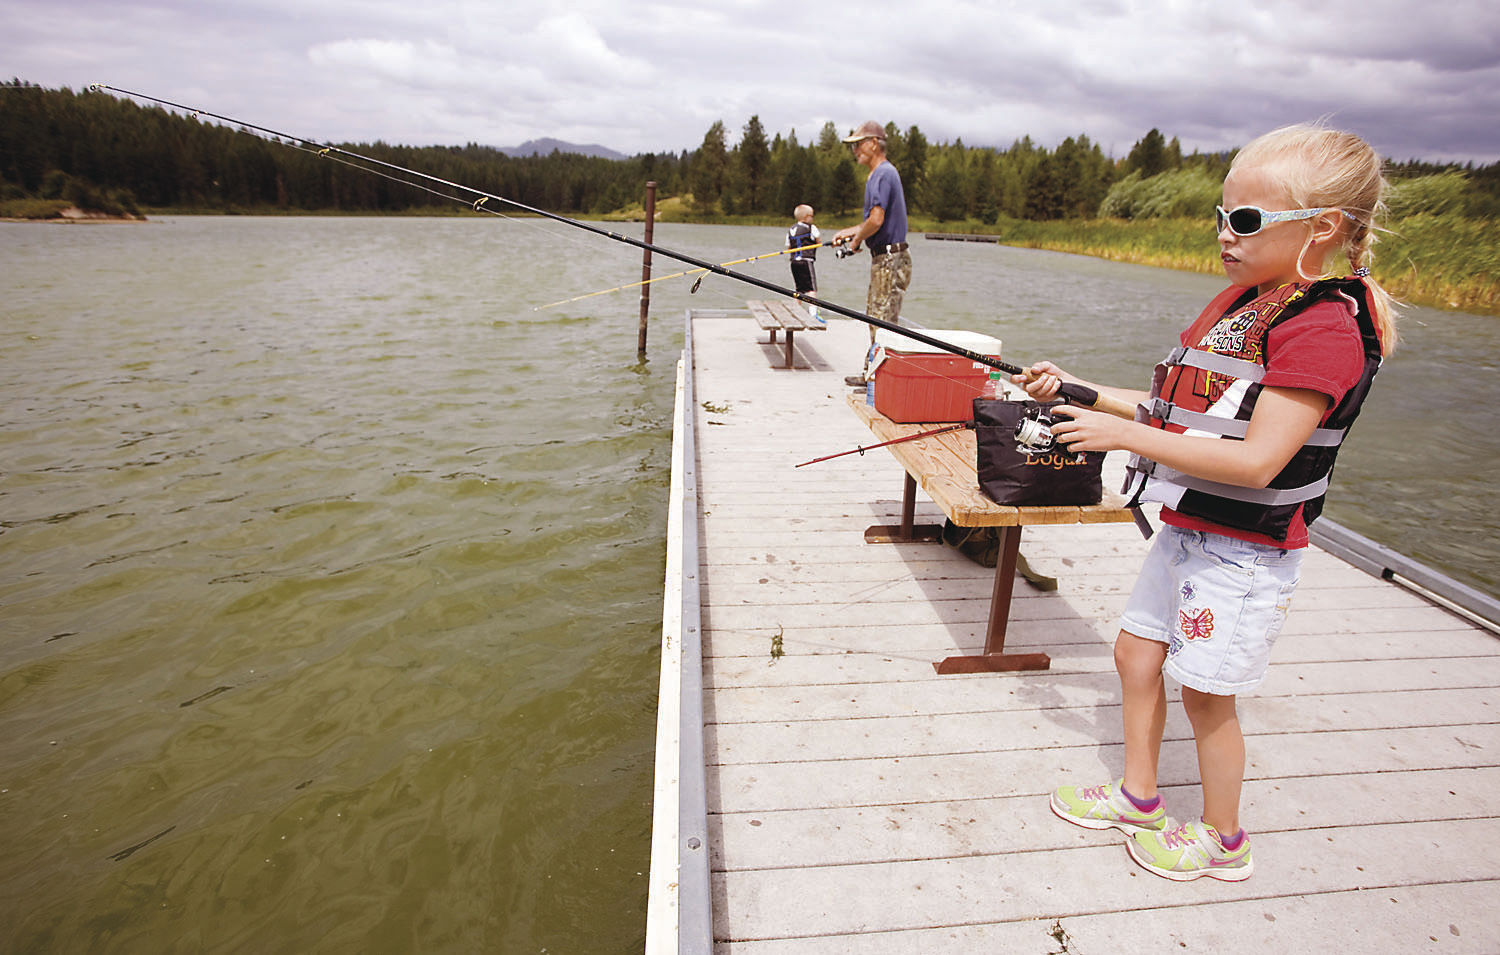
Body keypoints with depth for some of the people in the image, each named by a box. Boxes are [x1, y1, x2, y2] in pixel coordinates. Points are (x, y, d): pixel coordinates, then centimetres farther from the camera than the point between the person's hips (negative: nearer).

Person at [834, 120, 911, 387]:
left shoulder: (883, 174, -15)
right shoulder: (881, 173, 18)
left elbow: (876, 221, -26)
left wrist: (857, 239, -9)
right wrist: (848, 232, 24)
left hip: (891, 260, -11)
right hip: (883, 258, 11)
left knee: (884, 322, -7)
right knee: (874, 318, 15)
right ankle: (872, 373, 24)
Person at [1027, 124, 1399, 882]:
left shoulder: (1324, 329, -21)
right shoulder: (1239, 300, 7)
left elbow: (1256, 460, -29)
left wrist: (1123, 435, -26)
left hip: (1242, 554, -9)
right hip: (1185, 530, 9)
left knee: (1206, 694, 5)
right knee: (1135, 653, 16)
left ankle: (1223, 840, 30)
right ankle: (1138, 795, 37)